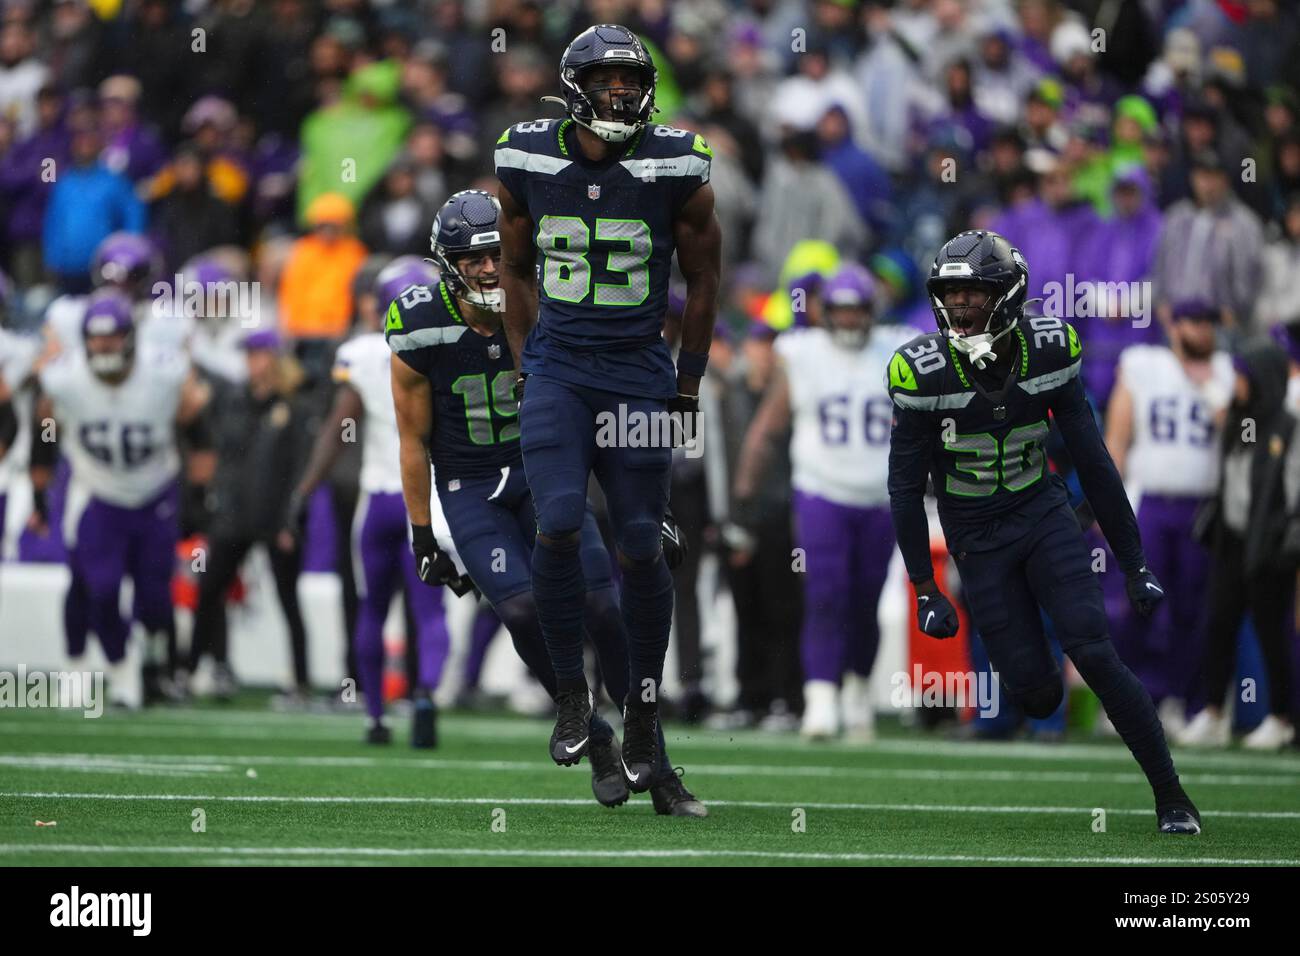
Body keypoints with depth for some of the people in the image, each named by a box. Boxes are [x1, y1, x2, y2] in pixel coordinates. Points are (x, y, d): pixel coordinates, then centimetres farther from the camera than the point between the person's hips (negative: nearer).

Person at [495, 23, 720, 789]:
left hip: (639, 374, -1)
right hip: (557, 371, 1)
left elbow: (704, 281, 4)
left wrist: (688, 385, 6)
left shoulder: (677, 169, -7)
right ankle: (572, 694, -1)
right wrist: (527, 366, 10)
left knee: (641, 548, 0)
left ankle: (645, 710, 16)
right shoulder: (528, 161, -2)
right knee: (558, 526, -16)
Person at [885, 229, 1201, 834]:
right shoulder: (923, 371, -16)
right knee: (1036, 694, -7)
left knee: (1094, 654, -15)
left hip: (1043, 513, 1)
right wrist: (925, 592, -9)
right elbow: (905, 486, -7)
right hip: (977, 539, -1)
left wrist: (1133, 563, 0)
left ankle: (1171, 796, -5)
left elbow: (1092, 460, -2)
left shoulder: (1046, 352, -10)